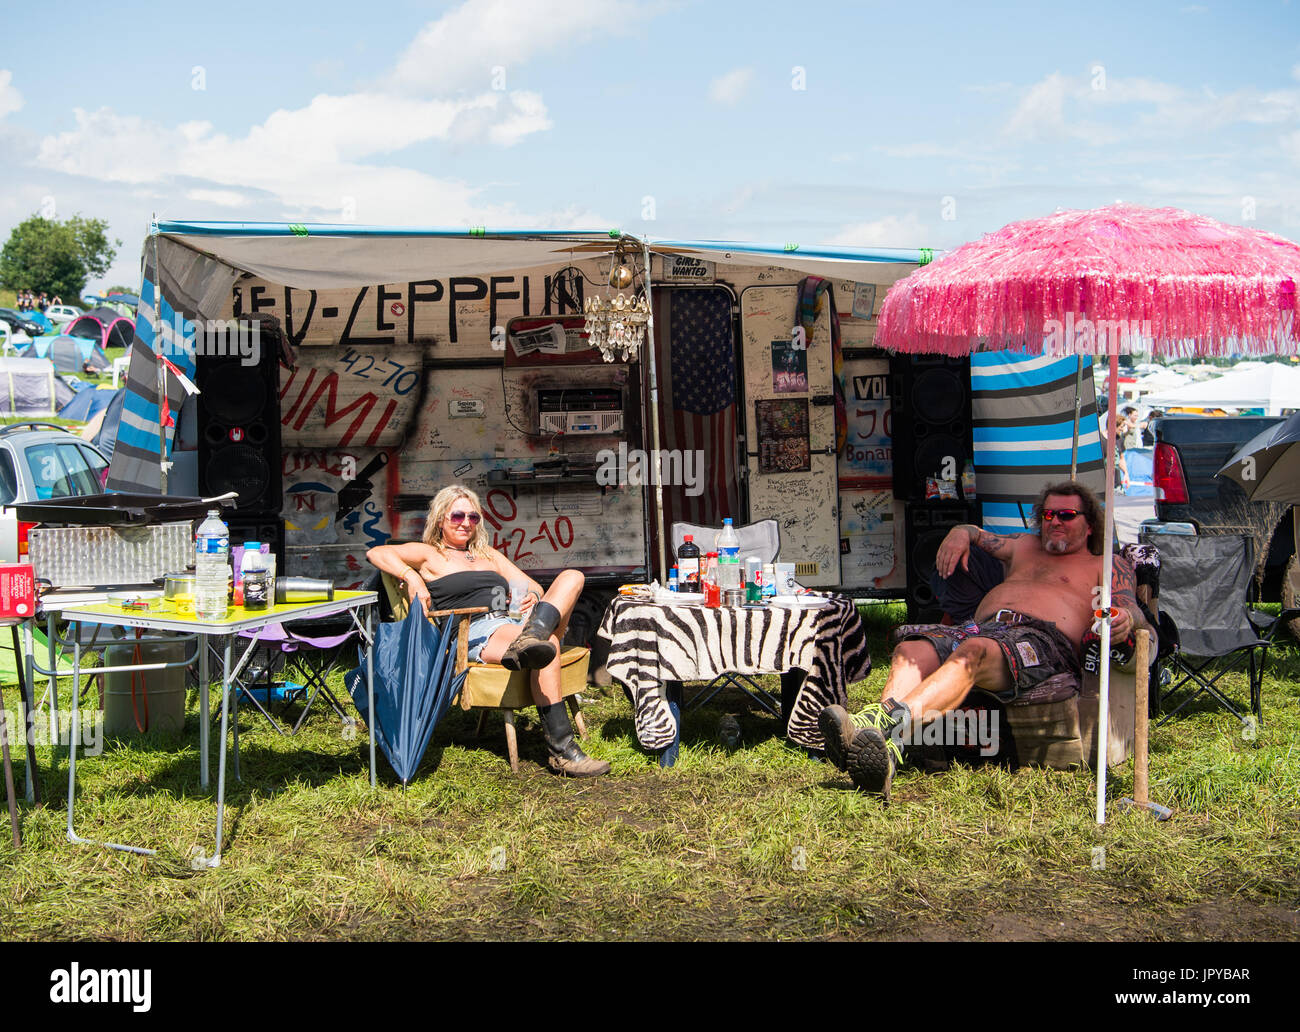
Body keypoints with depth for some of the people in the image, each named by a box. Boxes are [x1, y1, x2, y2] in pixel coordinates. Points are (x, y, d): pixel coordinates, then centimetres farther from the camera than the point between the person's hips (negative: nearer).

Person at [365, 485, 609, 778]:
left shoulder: (488, 554, 34)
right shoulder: (429, 555, 16)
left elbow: (532, 586, 26)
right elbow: (377, 553, -1)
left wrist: (532, 596, 0)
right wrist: (411, 577, -18)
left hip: (516, 622, 6)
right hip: (476, 632, -6)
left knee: (572, 577, -19)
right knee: (548, 642, -37)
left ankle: (531, 637, -50)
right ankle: (561, 751, -46)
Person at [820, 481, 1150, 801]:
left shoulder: (1107, 565, 25)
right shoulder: (1025, 547, 40)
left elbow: (1132, 611, 8)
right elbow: (974, 533, 53)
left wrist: (1125, 618, -19)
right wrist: (961, 532, 26)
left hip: (1042, 639, -5)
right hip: (979, 627, 5)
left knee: (972, 652, -40)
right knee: (910, 650, -29)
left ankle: (891, 719, -66)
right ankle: (883, 757, -56)